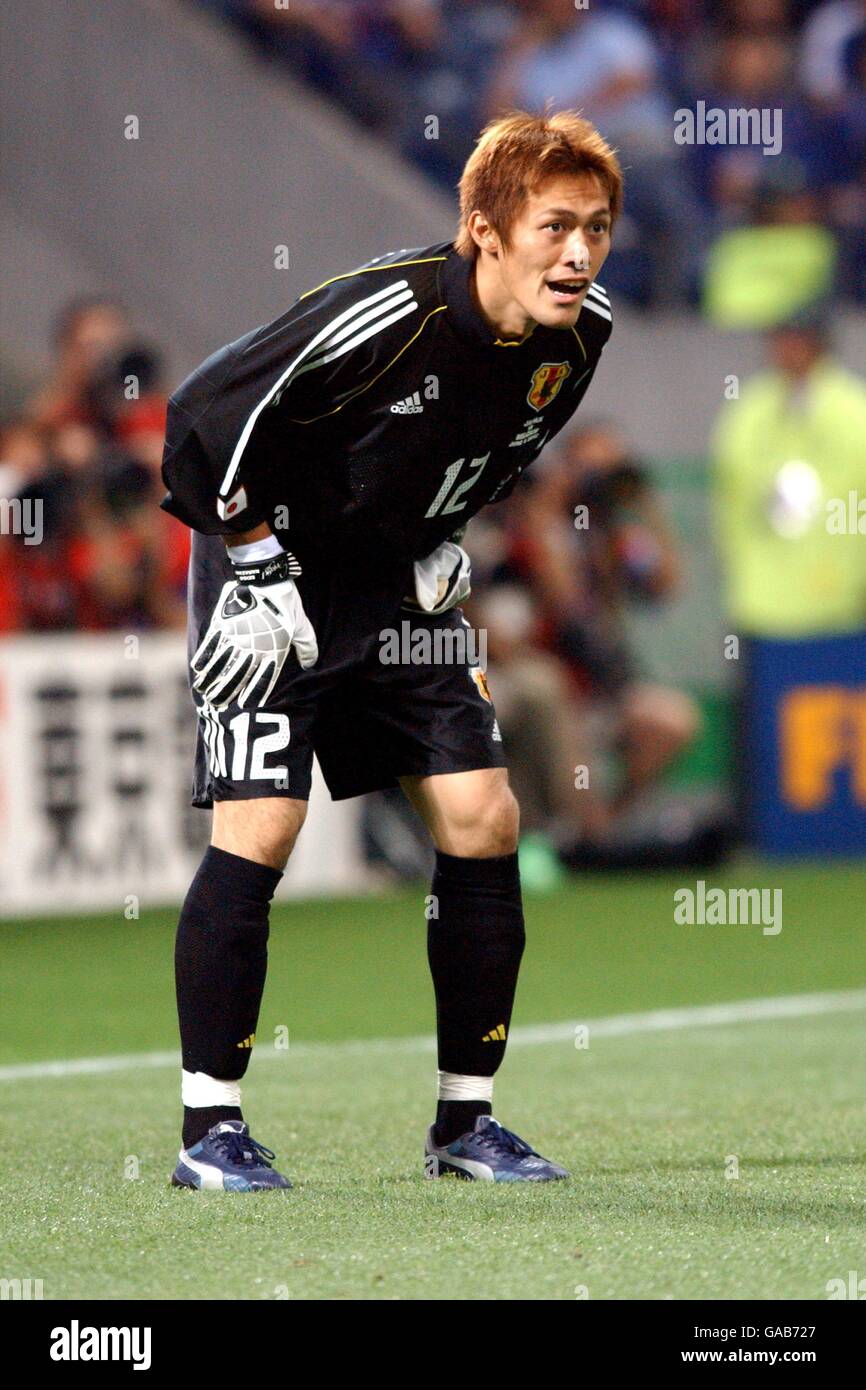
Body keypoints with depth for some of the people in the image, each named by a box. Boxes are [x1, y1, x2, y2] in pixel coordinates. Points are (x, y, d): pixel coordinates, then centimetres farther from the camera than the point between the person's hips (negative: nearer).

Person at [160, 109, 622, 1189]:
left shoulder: (580, 334, -7)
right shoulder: (385, 314, -29)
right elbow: (203, 415, -22)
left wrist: (446, 539, 9)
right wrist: (260, 573, -18)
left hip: (397, 584, 7)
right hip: (273, 577, -7)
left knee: (481, 816, -1)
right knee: (259, 828, -15)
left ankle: (466, 1120, 9)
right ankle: (209, 1129, -6)